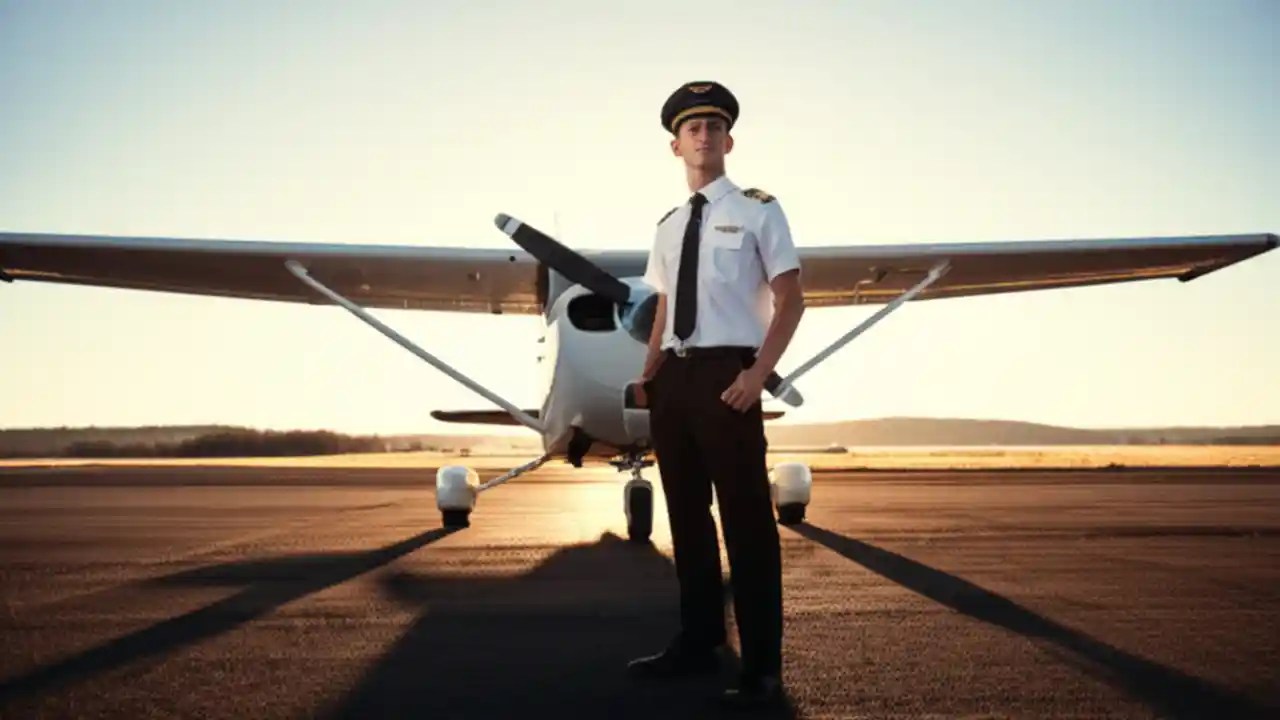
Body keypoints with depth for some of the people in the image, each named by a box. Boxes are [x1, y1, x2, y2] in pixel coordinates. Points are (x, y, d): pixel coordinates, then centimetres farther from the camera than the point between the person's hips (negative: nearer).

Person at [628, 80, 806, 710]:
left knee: (746, 520, -2)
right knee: (687, 515, 13)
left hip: (726, 374, -6)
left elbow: (790, 301, -4)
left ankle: (761, 668, 8)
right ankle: (697, 644, 28)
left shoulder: (757, 209, 0)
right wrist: (648, 376, 8)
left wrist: (757, 374, -15)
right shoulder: (668, 226, 16)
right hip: (674, 378, 6)